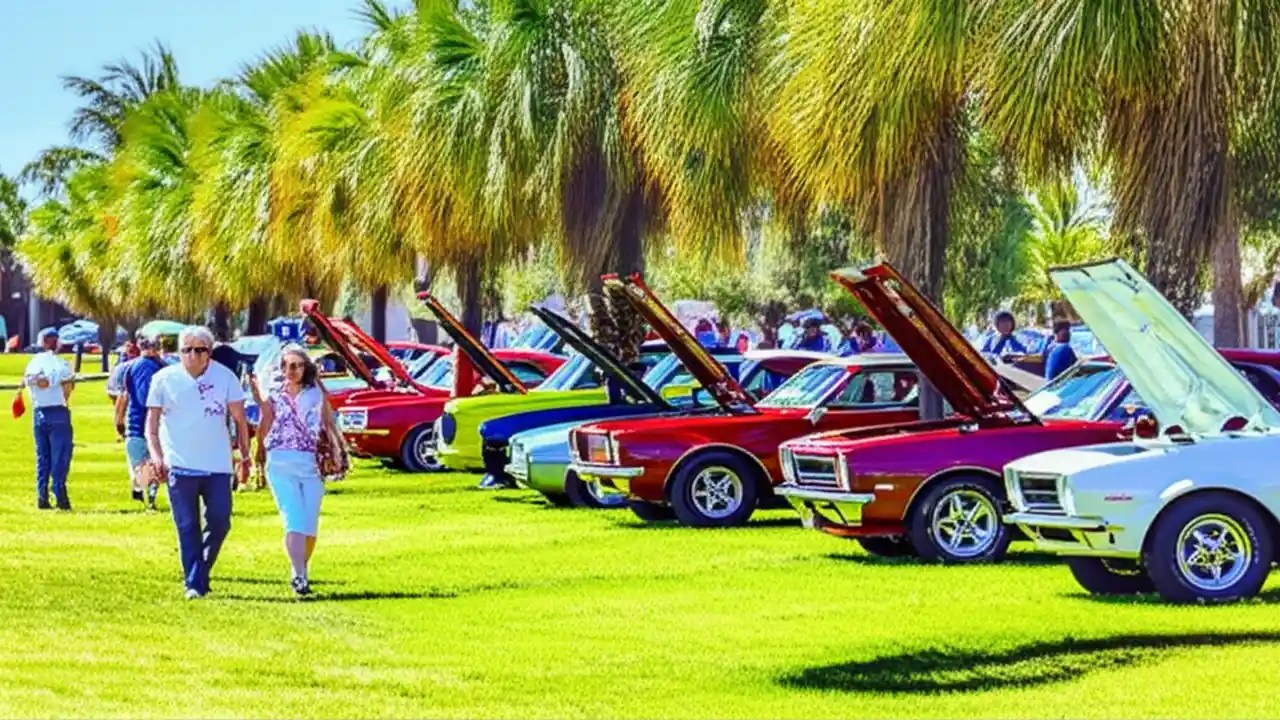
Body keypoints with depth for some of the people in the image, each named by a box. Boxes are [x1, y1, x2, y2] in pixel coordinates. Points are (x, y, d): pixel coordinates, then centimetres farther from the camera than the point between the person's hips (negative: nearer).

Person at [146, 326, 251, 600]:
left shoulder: (225, 377, 1)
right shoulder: (164, 379, 0)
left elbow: (239, 419, 8)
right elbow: (152, 421, 3)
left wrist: (245, 453, 6)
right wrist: (156, 456, -9)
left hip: (218, 466, 1)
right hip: (180, 466, -1)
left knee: (220, 523, -1)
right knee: (188, 528, -1)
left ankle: (201, 572, 20)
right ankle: (193, 584, 2)